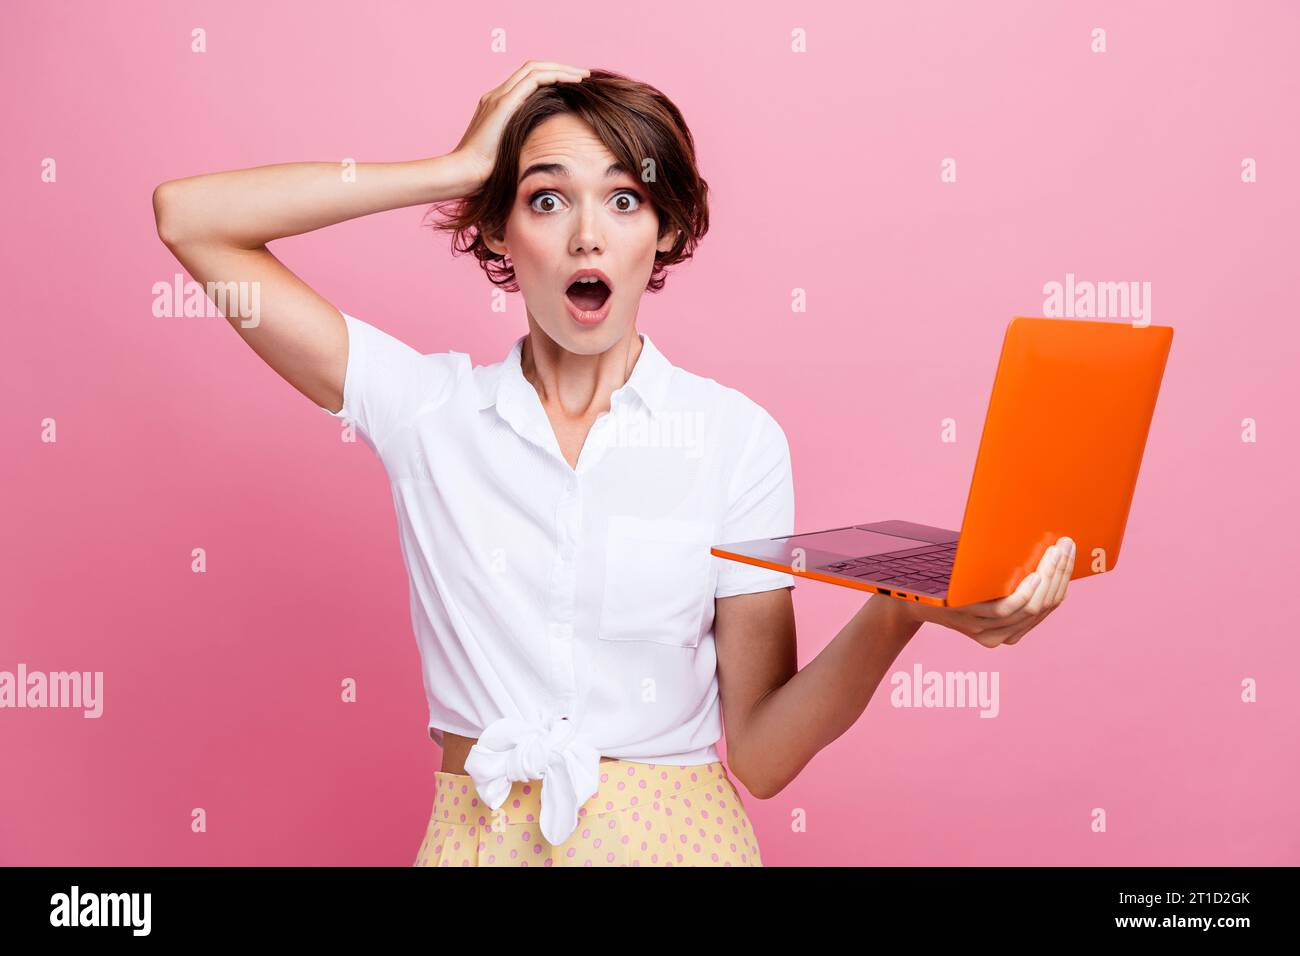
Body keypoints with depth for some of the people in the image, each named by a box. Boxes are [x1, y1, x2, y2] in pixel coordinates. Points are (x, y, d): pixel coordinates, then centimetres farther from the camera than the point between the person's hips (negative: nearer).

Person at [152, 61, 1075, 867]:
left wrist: (899, 614, -21)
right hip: (477, 837, 1)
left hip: (672, 837, -1)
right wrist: (459, 167, -3)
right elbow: (189, 215, 0)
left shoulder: (738, 437, -2)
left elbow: (760, 753, -4)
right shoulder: (429, 405, 2)